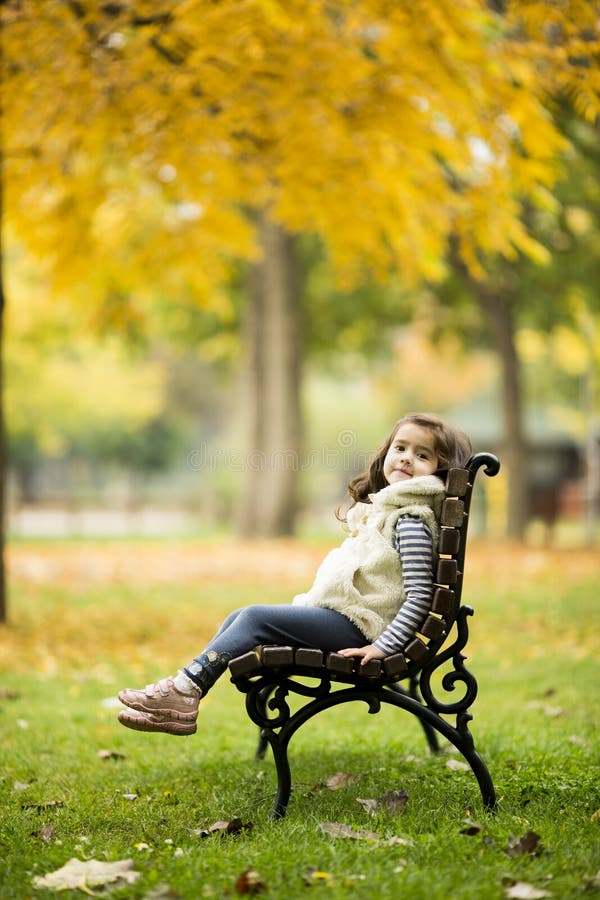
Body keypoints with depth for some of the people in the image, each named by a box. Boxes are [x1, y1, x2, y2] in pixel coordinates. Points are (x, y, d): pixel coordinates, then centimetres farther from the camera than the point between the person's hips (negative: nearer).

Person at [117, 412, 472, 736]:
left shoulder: (410, 521, -14)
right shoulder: (380, 509, 17)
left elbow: (419, 595, -21)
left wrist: (384, 646, -24)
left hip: (354, 625, -10)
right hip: (340, 612, 10)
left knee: (254, 617, -17)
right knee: (239, 618, 3)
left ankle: (185, 692, -16)